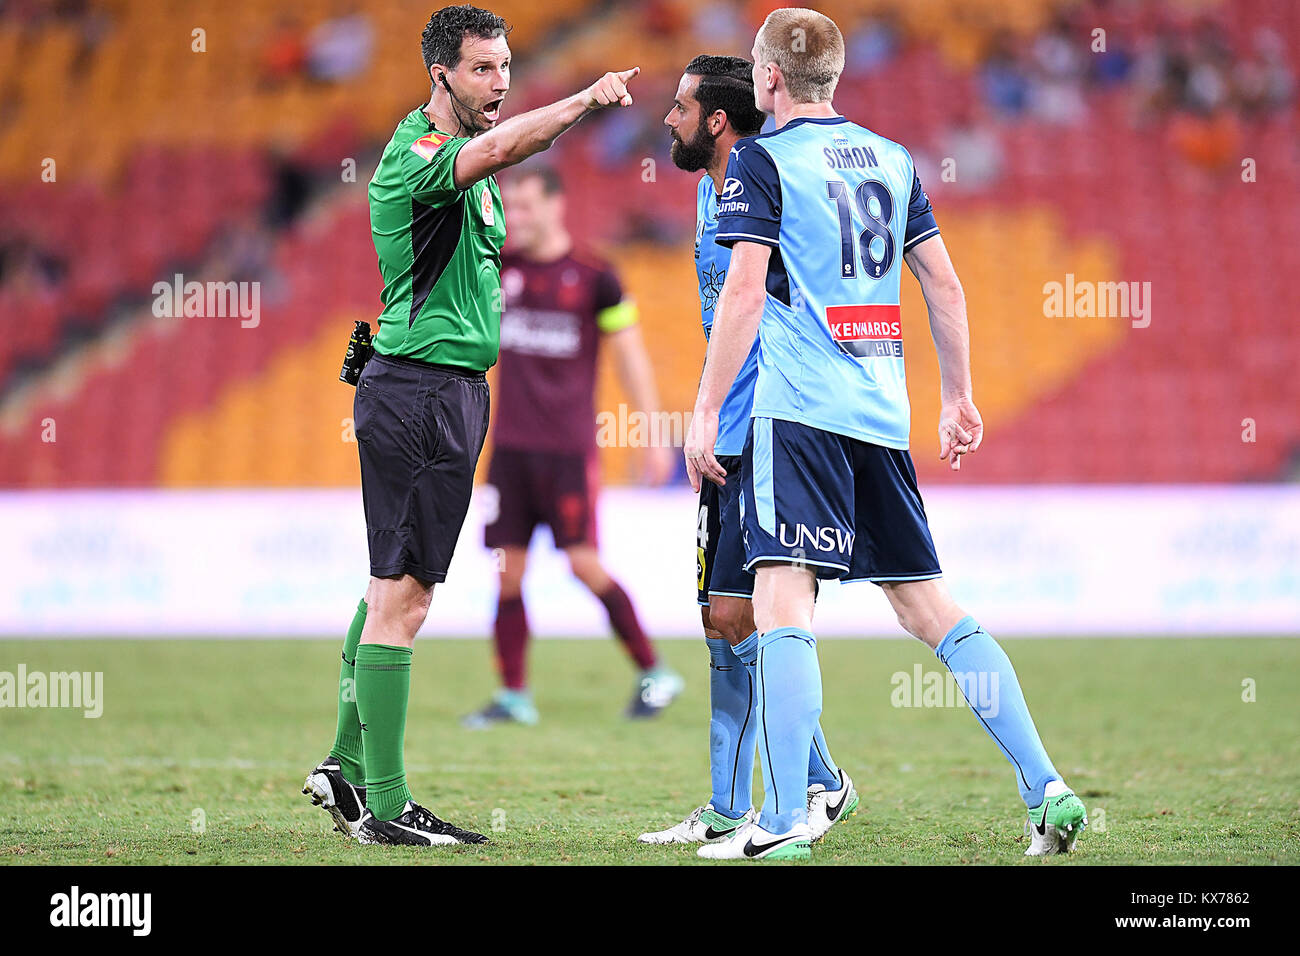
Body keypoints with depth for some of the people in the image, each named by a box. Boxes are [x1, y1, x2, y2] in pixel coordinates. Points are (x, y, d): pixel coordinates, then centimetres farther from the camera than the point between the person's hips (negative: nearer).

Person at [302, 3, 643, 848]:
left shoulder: (472, 172, 16)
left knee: (396, 588, 15)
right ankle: (383, 806, -8)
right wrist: (586, 100, -45)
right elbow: (490, 152, -37)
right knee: (402, 598, -9)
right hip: (418, 391, -10)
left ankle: (348, 765, 23)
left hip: (456, 390, 10)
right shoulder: (414, 156, -16)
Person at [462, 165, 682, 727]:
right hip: (510, 444, 5)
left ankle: (654, 673, 4)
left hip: (568, 448, -4)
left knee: (583, 562, -10)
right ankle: (514, 695, 6)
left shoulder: (593, 277, -4)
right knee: (508, 569, 1)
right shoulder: (499, 270, 8)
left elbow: (630, 356, 1)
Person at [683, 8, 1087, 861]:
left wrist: (706, 412, -8)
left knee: (782, 599, -11)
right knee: (926, 603, 11)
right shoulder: (892, 159, 15)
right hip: (883, 409, 6)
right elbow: (945, 285, 16)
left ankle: (785, 822, -20)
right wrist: (960, 397, 23)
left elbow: (744, 290, -10)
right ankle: (1047, 788, 5)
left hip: (799, 407, -6)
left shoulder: (763, 160, -3)